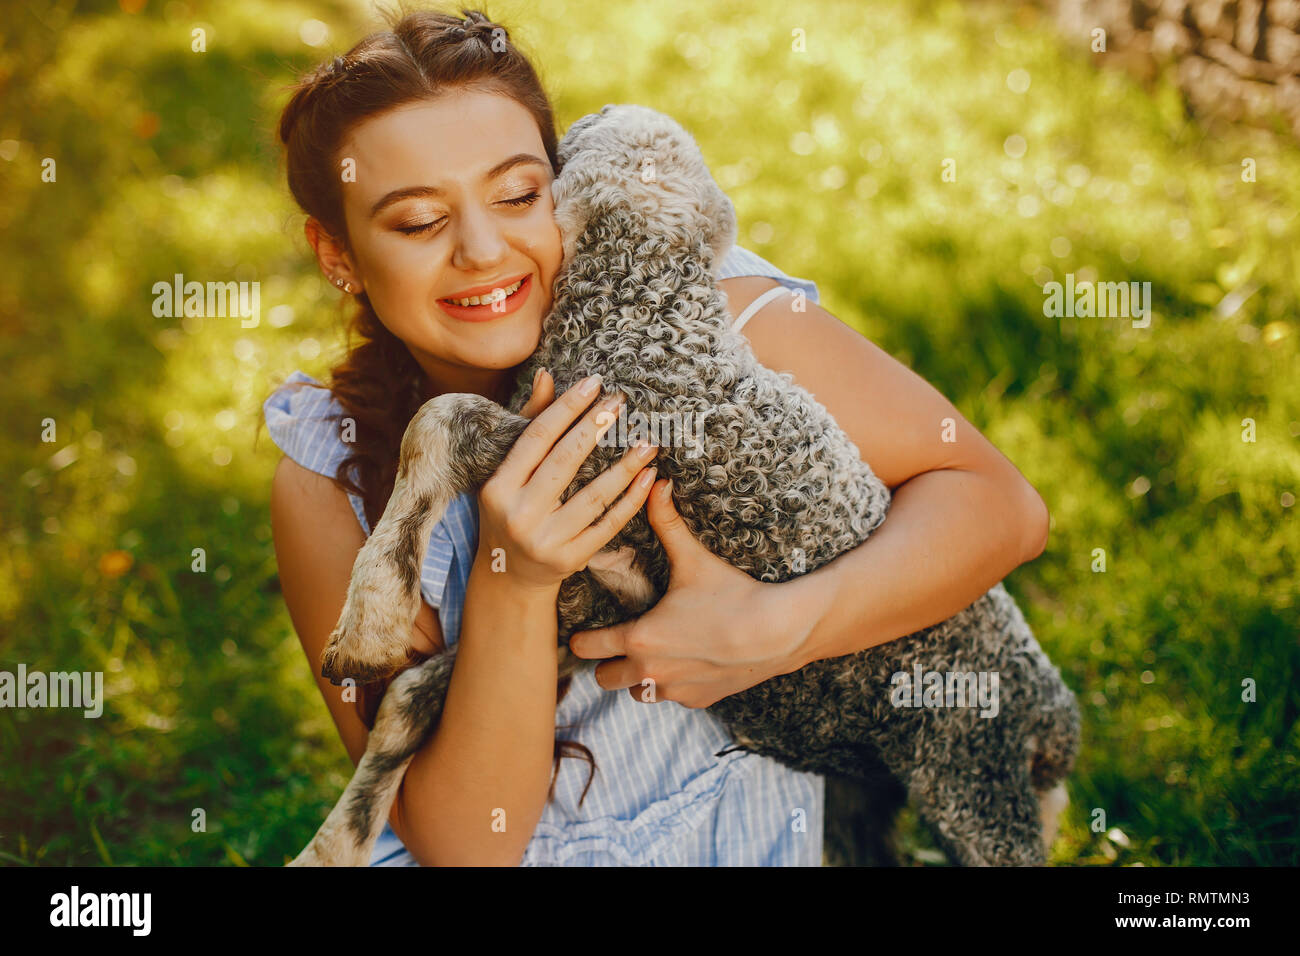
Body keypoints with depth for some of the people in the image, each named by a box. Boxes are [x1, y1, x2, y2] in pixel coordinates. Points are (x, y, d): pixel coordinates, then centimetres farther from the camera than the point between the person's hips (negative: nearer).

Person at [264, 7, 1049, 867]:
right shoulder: (331, 476, -12)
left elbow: (1002, 506, -12)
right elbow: (463, 842, -15)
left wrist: (780, 629, -27)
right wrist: (510, 579, -29)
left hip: (740, 838, 2)